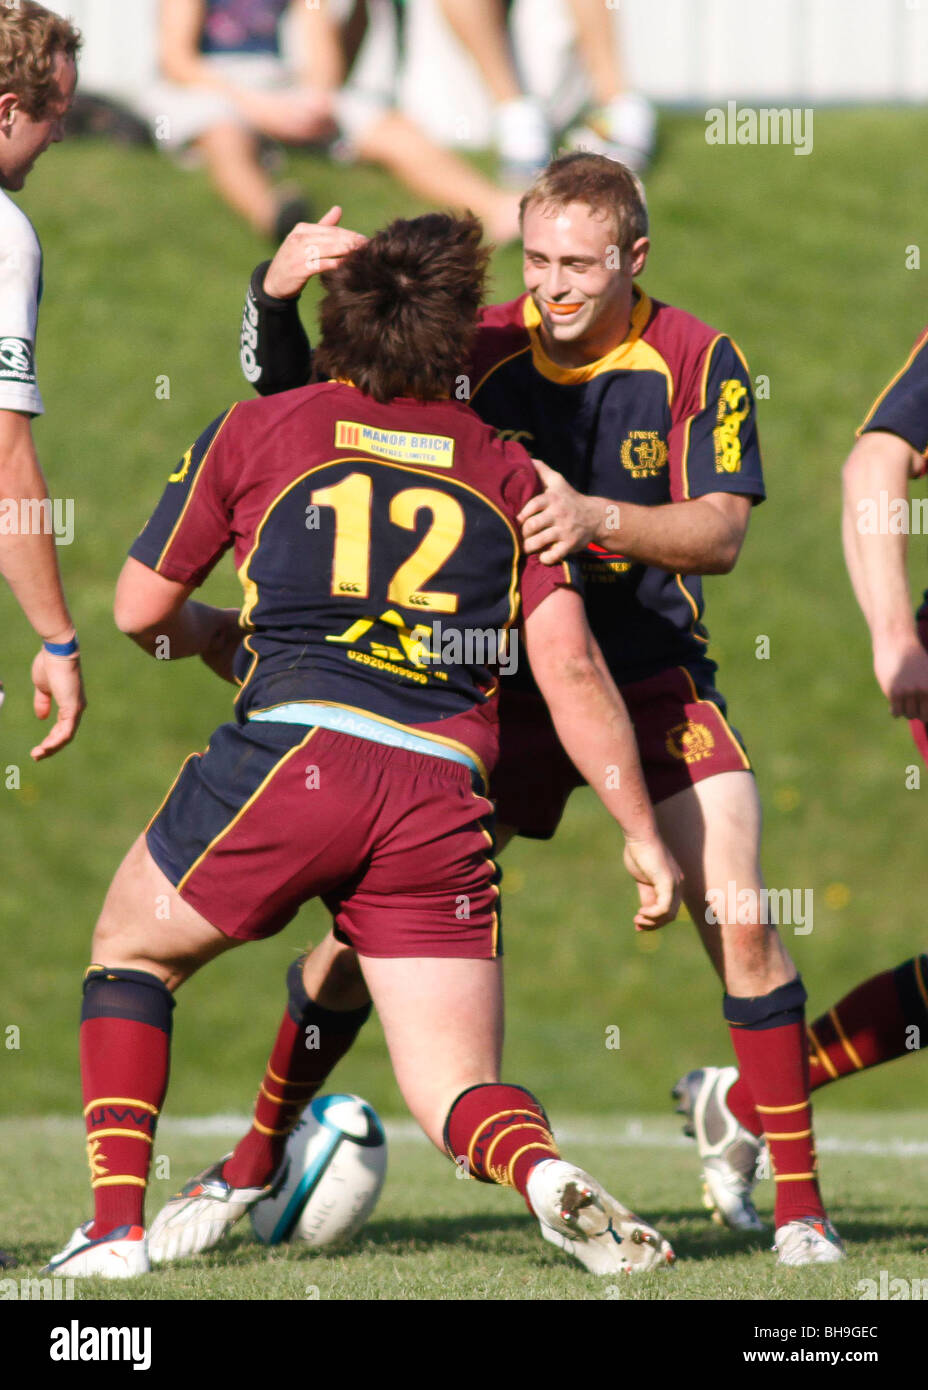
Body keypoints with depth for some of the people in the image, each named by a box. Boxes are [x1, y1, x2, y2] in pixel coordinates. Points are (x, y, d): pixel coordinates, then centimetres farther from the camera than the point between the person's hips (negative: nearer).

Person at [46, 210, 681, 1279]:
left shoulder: (250, 434, 11)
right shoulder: (507, 474, 14)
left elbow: (139, 609, 19)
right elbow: (569, 667, 6)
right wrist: (640, 830, 10)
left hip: (290, 755, -2)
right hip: (443, 796, 2)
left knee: (130, 949, 24)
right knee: (455, 1088, 7)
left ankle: (116, 1227, 11)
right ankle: (545, 1172, -28)